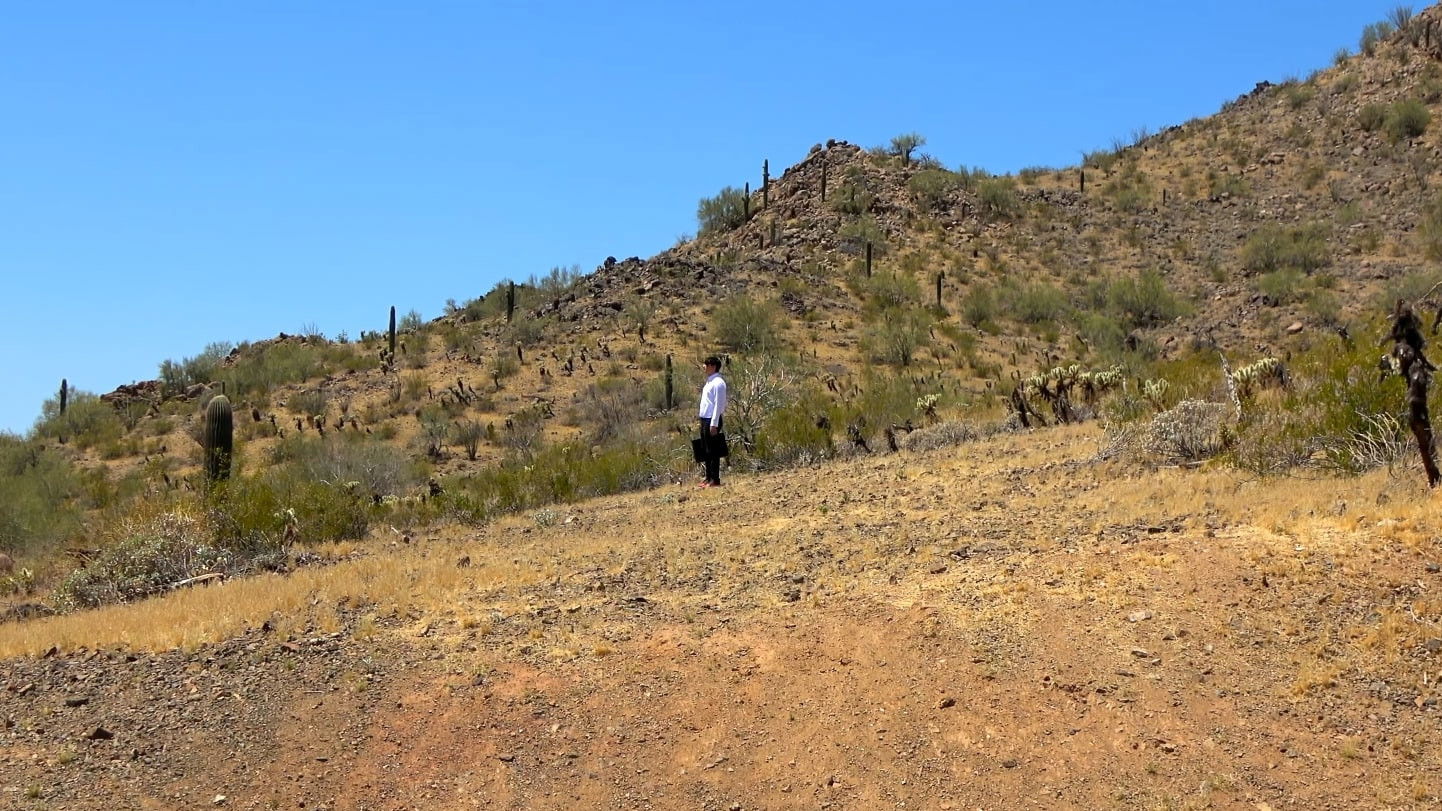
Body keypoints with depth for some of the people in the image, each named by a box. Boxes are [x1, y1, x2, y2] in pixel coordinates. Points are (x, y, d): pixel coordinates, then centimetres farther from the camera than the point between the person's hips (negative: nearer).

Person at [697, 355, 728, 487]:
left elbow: (718, 404, -19)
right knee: (706, 450, 14)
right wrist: (700, 413, 15)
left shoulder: (718, 383, -15)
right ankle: (709, 478, 22)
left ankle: (715, 480, 1)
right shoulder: (709, 381, 15)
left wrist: (714, 424, -22)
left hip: (712, 420, -10)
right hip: (704, 419, 10)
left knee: (712, 450, -5)